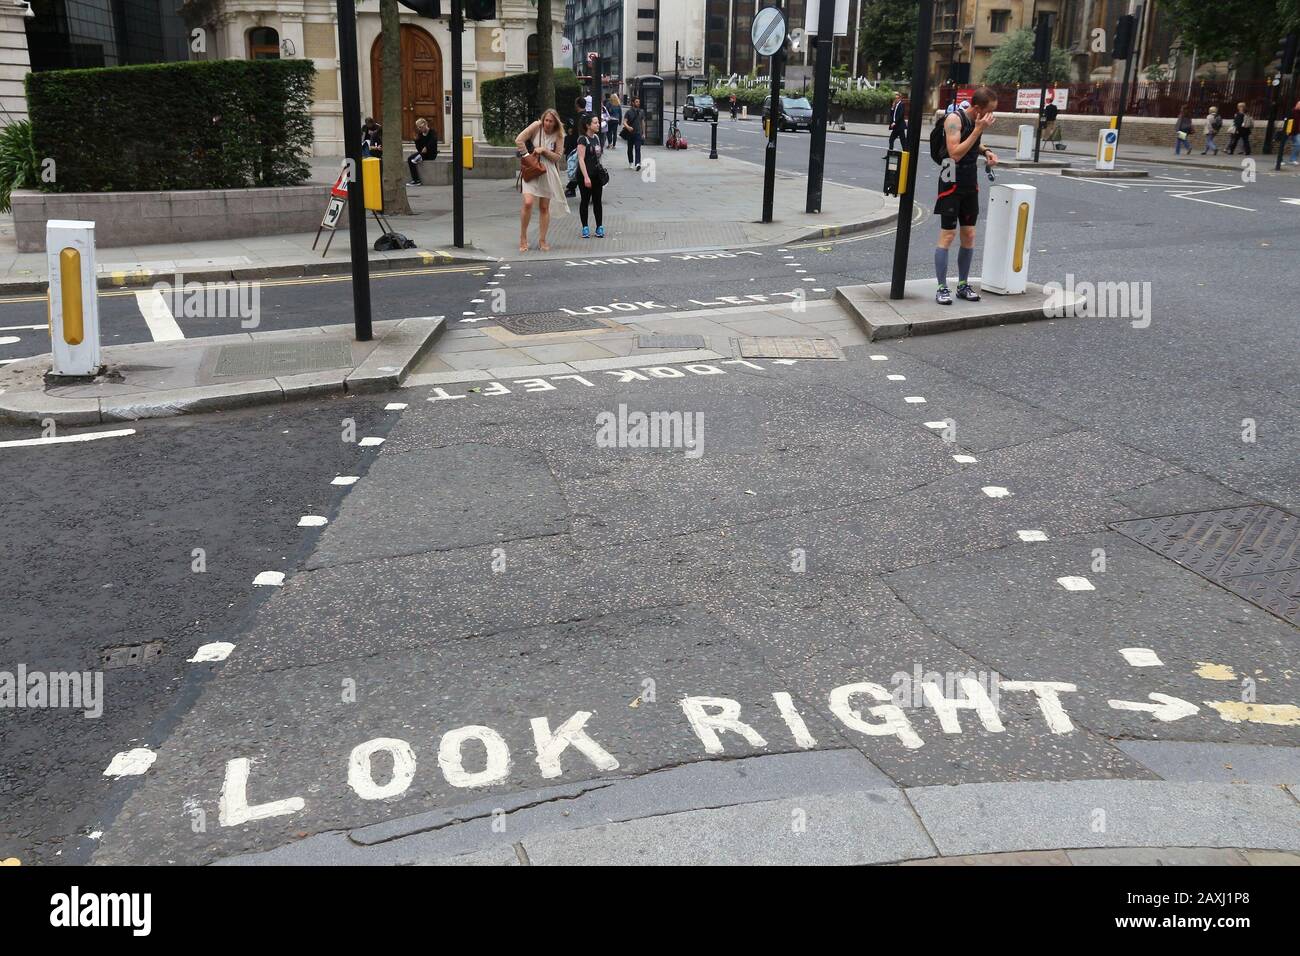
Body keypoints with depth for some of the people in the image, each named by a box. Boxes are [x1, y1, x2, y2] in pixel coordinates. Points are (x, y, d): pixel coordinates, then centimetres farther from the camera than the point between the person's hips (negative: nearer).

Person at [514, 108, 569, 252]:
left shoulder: (558, 135, 0)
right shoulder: (536, 126, -6)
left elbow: (558, 157, -4)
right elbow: (519, 140, -10)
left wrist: (544, 150, -15)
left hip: (548, 172, 3)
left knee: (544, 207, 7)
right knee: (528, 203, -18)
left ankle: (542, 241, 18)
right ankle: (523, 238, -2)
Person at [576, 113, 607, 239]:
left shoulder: (597, 137, 11)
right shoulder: (583, 139, -11)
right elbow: (581, 159, -15)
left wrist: (602, 171, 17)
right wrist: (586, 177, -21)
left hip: (597, 173, 6)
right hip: (585, 173, -6)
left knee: (597, 201, 7)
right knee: (585, 201, 2)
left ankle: (599, 227, 11)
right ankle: (585, 228, 10)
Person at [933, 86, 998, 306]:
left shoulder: (978, 120, 8)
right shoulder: (954, 119, -16)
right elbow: (955, 153, -25)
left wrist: (986, 151, 5)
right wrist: (978, 130, -24)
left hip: (970, 184, 8)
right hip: (952, 184, -8)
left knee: (969, 236, 9)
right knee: (947, 235, -7)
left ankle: (963, 285, 18)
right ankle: (942, 288, -2)